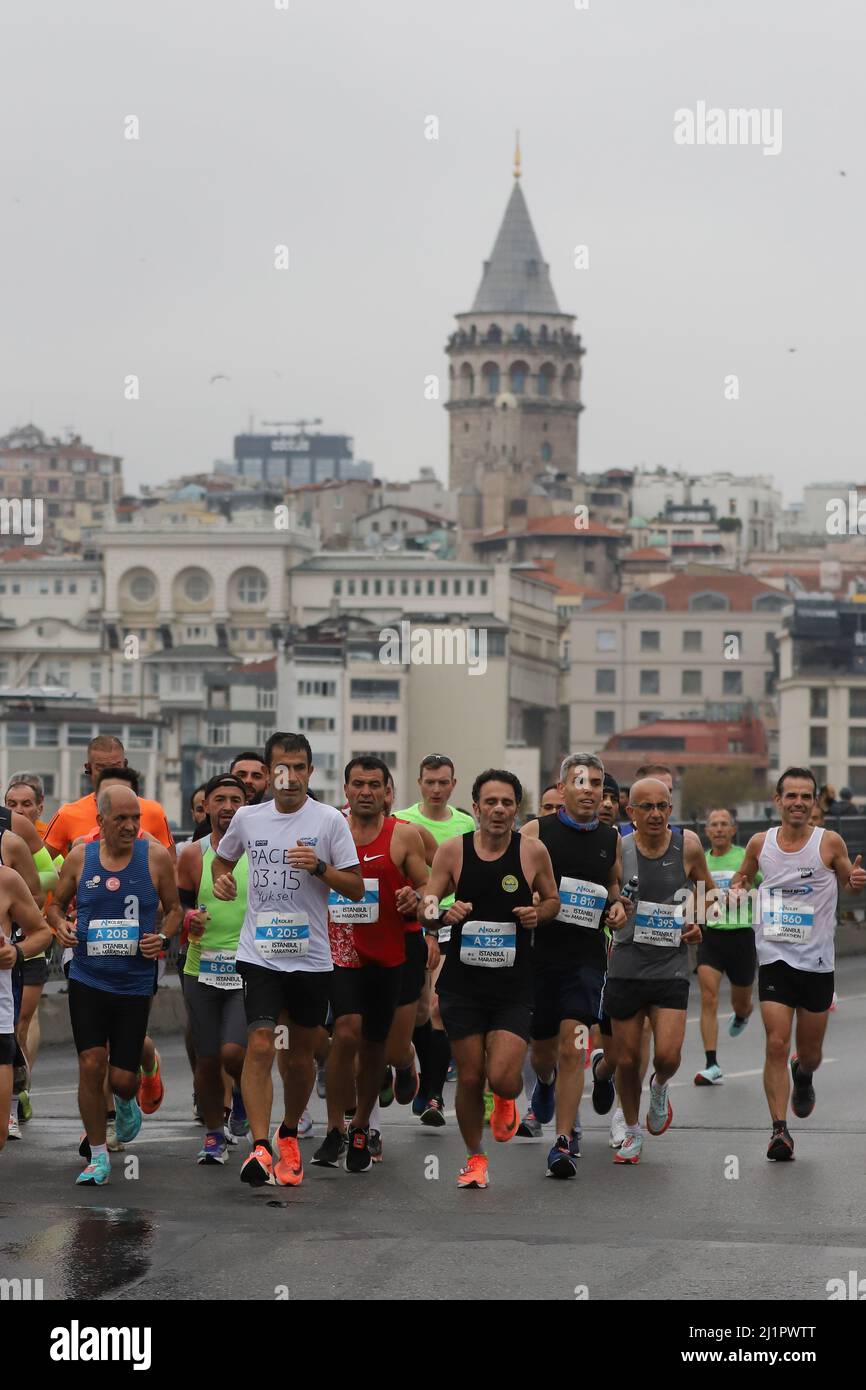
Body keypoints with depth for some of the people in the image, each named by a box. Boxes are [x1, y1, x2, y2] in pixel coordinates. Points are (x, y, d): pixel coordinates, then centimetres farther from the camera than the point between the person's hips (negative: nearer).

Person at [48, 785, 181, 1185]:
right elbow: (56, 903, 14)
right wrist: (60, 924, -8)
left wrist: (163, 937, -11)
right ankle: (98, 1156, 8)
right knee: (91, 1065, -9)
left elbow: (174, 908, 9)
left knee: (123, 1077, 0)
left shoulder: (156, 857, -2)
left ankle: (126, 1102, 40)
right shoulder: (79, 858, 1)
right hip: (87, 979, 0)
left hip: (135, 983, 0)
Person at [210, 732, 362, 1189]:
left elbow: (356, 888, -3)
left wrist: (319, 867, -19)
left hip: (310, 957, 0)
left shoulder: (329, 820, -3)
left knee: (301, 1054, 12)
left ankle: (289, 1135, 34)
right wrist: (221, 877, 1)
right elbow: (222, 857, 23)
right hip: (258, 954, 0)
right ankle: (260, 1147, -20)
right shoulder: (247, 818, 4)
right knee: (260, 1046, -16)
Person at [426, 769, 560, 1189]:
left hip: (514, 985, -1)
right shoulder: (452, 850, -3)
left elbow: (552, 899, 12)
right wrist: (445, 913, -18)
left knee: (502, 1077, -13)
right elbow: (427, 908, 5)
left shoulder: (533, 851, -3)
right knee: (470, 1077, 3)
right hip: (463, 981, 1)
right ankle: (474, 1157, 27)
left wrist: (538, 914, -10)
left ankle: (506, 1101, 26)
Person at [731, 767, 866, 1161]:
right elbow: (742, 877, 17)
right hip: (775, 957, 0)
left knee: (810, 1052, 12)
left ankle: (803, 1077, 48)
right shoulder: (760, 843, 0)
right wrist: (737, 888, -7)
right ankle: (779, 1129, -9)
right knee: (777, 1044, -12)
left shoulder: (829, 842, -5)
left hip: (817, 961, 0)